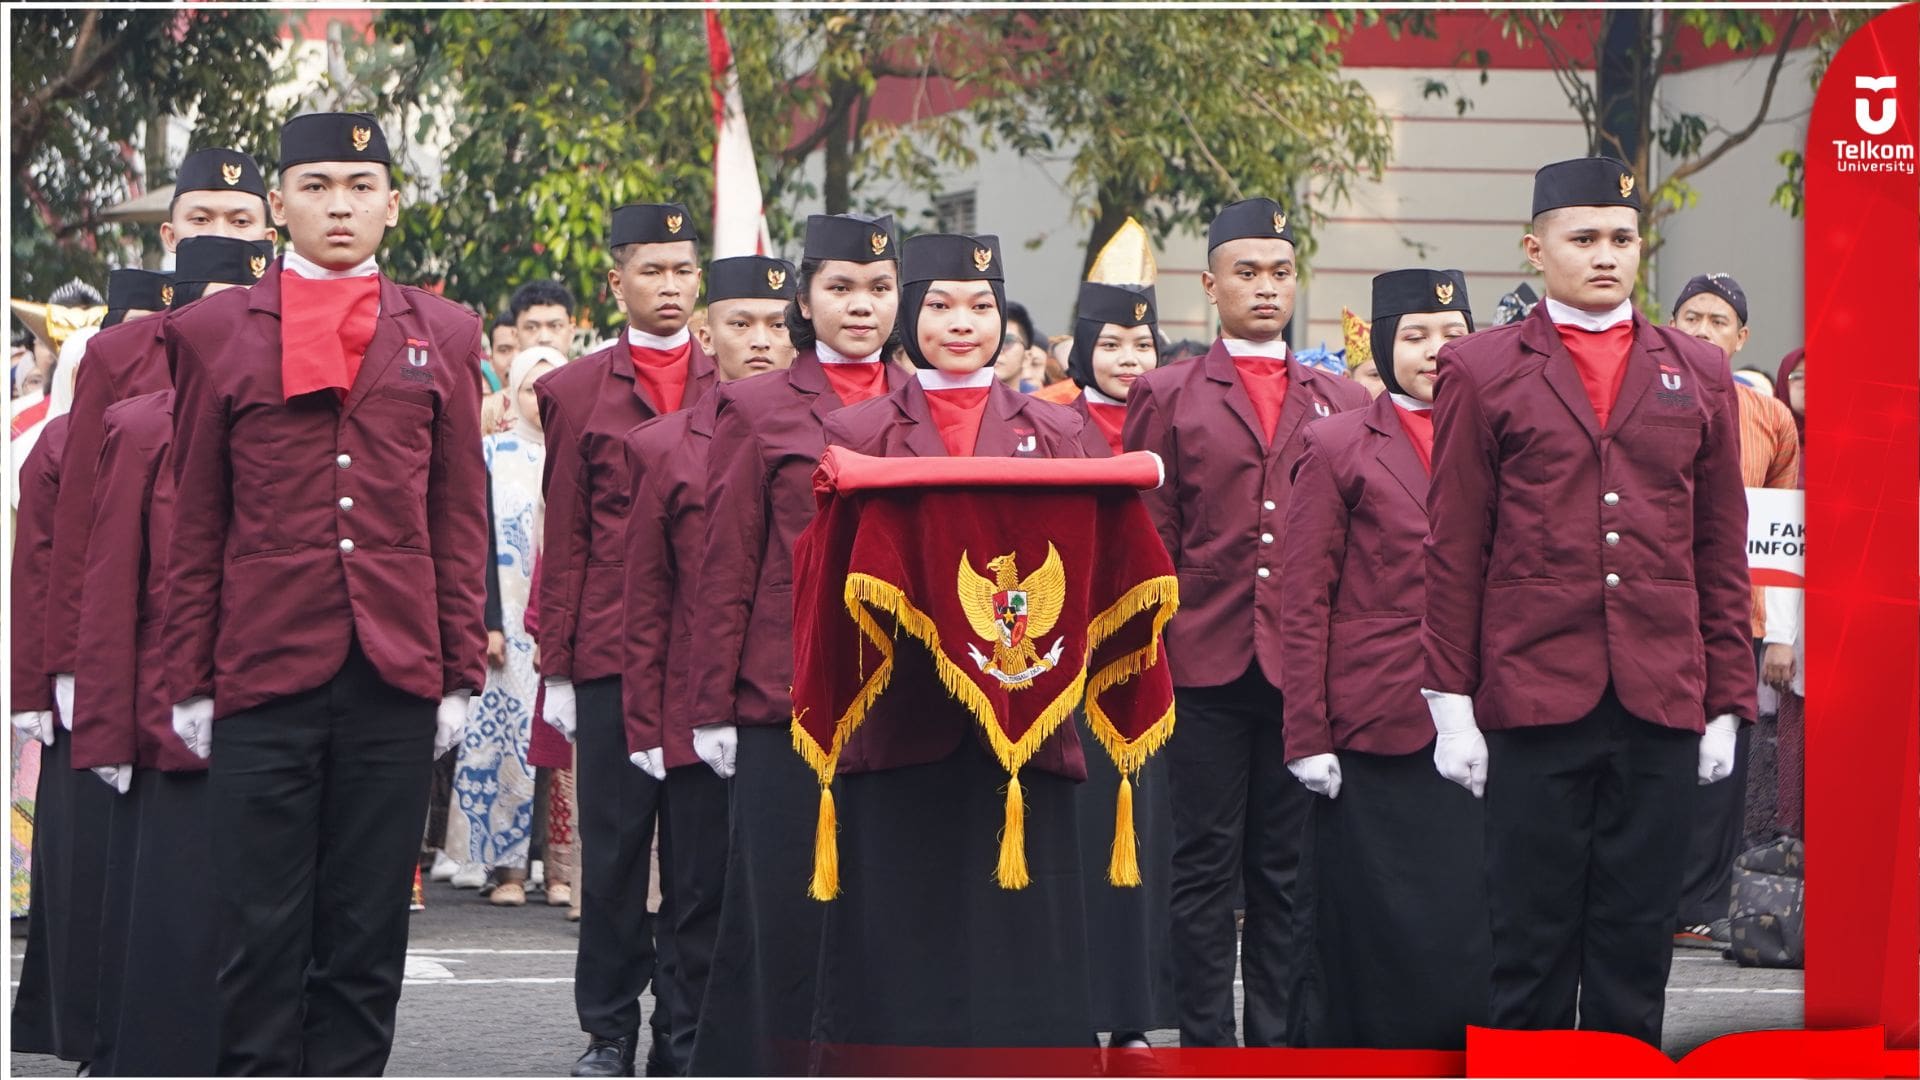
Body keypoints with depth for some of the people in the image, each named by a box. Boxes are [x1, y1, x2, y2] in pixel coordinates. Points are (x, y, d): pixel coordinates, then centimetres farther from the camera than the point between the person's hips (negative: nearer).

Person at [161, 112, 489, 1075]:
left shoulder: (441, 336, 11)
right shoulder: (215, 332, 6)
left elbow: (461, 522, 11)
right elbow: (195, 526, 6)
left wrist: (462, 672, 5)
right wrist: (189, 683, 1)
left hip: (397, 676, 2)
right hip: (264, 669, -2)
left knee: (368, 934, 5)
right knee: (261, 932, -1)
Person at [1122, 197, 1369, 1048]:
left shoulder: (1343, 403, 13)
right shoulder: (1165, 397, 7)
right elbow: (1145, 539, 5)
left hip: (1307, 664, 2)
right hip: (1205, 661, -2)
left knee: (1288, 870, 6)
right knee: (1205, 866, 0)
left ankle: (1277, 1043, 11)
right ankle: (1205, 1049, 5)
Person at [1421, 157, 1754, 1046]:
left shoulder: (1697, 374, 12)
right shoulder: (1481, 371, 4)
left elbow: (1723, 551, 13)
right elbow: (1453, 550, 2)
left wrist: (1728, 701, 8)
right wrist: (1451, 701, -3)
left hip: (1662, 705, 2)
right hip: (1534, 698, -2)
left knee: (1638, 938, 6)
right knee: (1532, 939, 2)